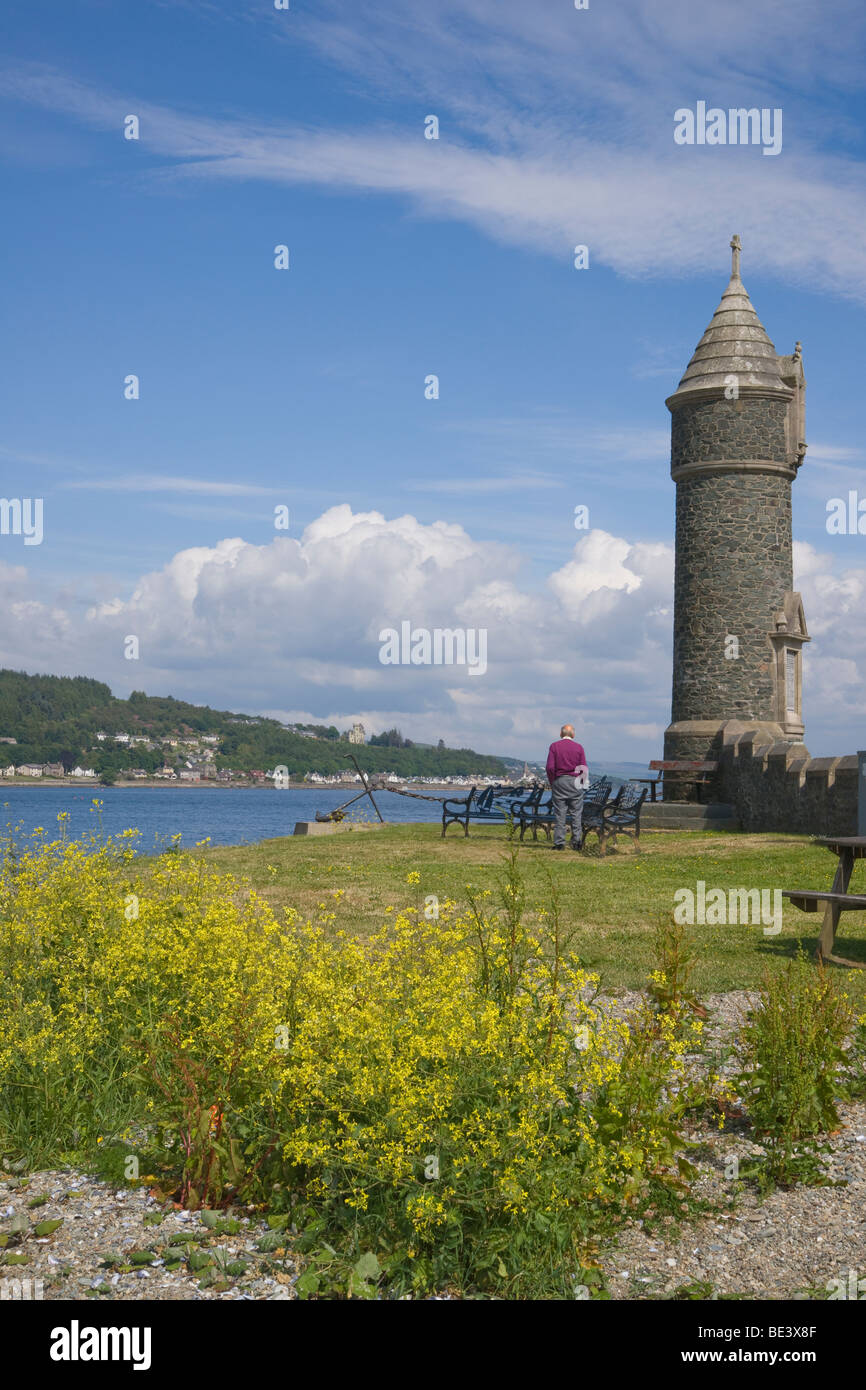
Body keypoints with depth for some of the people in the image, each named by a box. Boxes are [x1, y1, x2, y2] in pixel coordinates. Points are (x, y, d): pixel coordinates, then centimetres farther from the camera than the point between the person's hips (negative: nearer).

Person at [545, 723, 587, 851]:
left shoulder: (554, 746, 1)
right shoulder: (578, 747, 2)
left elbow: (550, 767, -6)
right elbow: (583, 768, -2)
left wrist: (552, 783, 5)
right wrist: (581, 782, 11)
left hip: (559, 781, 0)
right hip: (575, 783, 0)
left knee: (559, 814, 1)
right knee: (576, 813, 4)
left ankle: (559, 842, 0)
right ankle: (576, 841, 3)